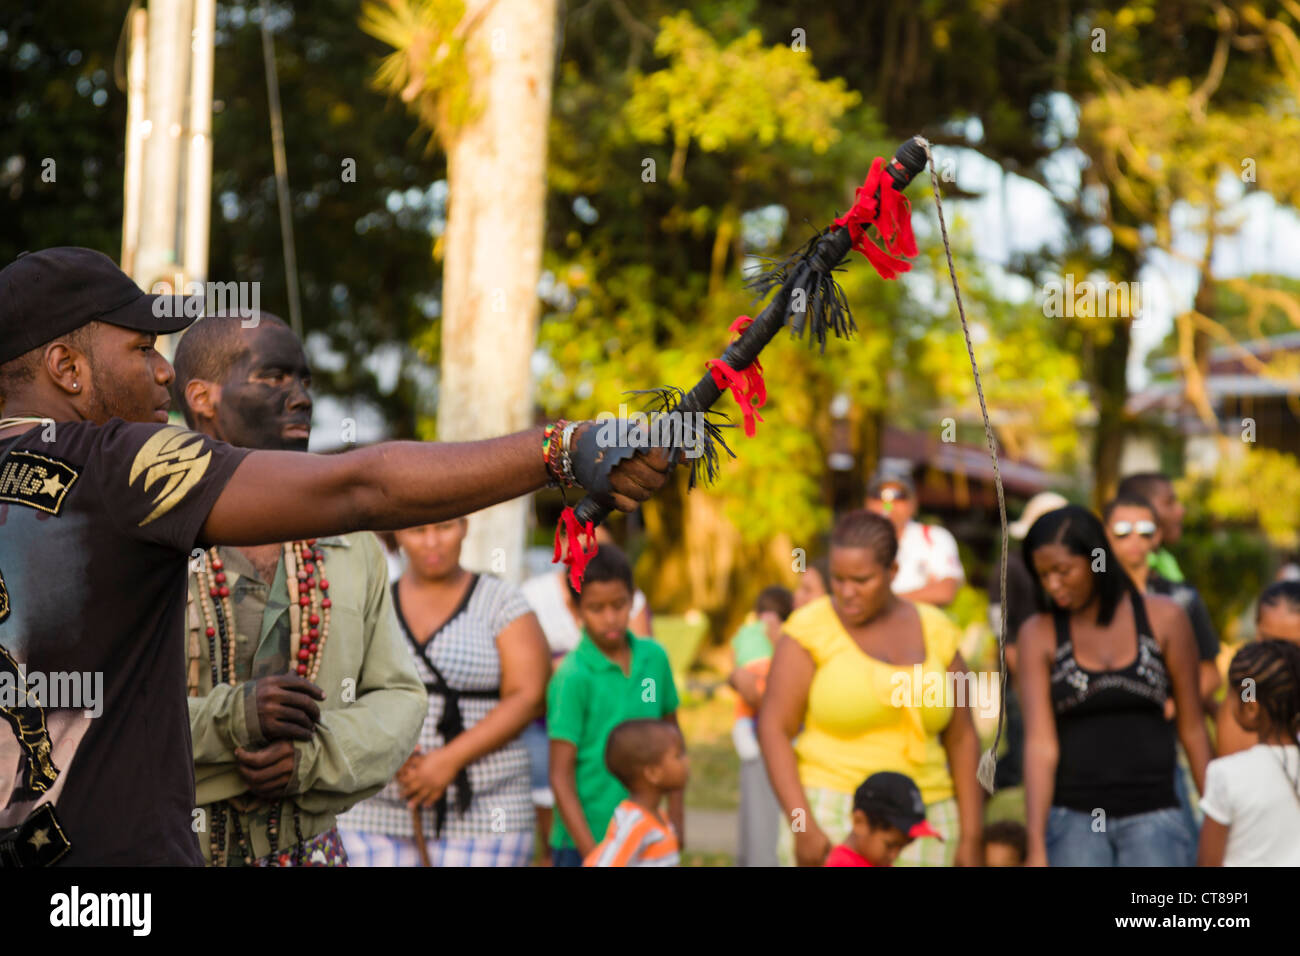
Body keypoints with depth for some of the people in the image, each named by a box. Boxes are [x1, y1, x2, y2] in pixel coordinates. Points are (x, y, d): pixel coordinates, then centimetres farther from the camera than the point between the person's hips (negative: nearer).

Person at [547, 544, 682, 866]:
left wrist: (676, 818, 12)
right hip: (582, 843, -5)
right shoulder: (572, 677, -12)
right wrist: (592, 853, -16)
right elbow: (560, 775, -12)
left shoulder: (654, 658, 3)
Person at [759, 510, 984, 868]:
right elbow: (773, 729, -6)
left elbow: (961, 738, 12)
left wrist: (970, 838, 7)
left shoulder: (935, 632, 8)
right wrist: (802, 825, -16)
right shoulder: (810, 629, -2)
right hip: (833, 818, -3)